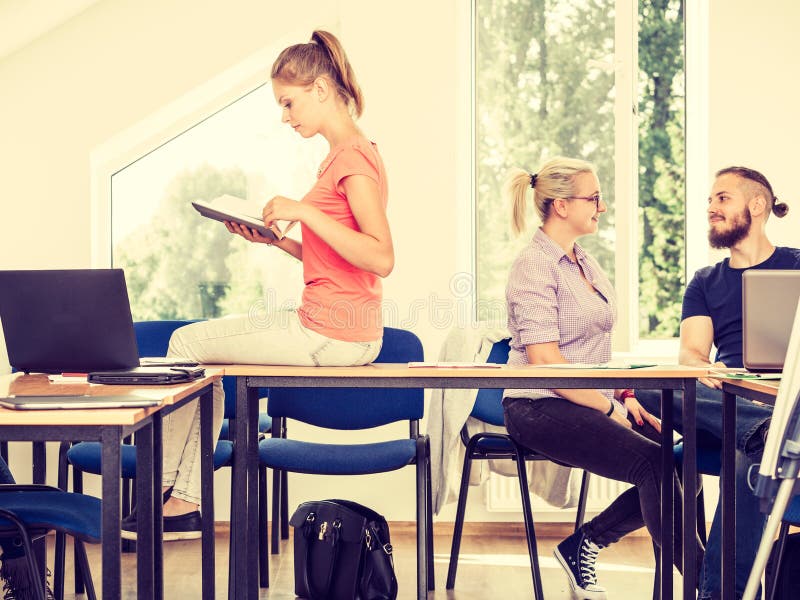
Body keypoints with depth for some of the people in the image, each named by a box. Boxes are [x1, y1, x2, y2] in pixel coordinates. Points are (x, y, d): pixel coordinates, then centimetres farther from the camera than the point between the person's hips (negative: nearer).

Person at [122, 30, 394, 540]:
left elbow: (381, 258, -26)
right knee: (198, 343, 18)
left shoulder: (353, 156, -16)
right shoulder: (345, 154, 14)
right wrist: (275, 237, 8)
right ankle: (187, 502, 16)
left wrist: (304, 211, -24)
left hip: (334, 335, -10)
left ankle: (163, 487, 17)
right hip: (328, 329, 10)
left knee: (187, 343, 1)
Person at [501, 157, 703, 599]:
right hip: (542, 408, -9)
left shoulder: (585, 263, 18)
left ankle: (584, 544, 3)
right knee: (653, 463, -26)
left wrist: (625, 395, 6)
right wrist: (610, 407, -15)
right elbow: (544, 360, -18)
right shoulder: (535, 266, -11)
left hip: (591, 403, 9)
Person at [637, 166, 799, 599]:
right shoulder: (704, 283, 23)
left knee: (750, 458, -39)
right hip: (721, 405, 4)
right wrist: (704, 369, -19)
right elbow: (690, 352, 7)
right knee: (643, 386, -28)